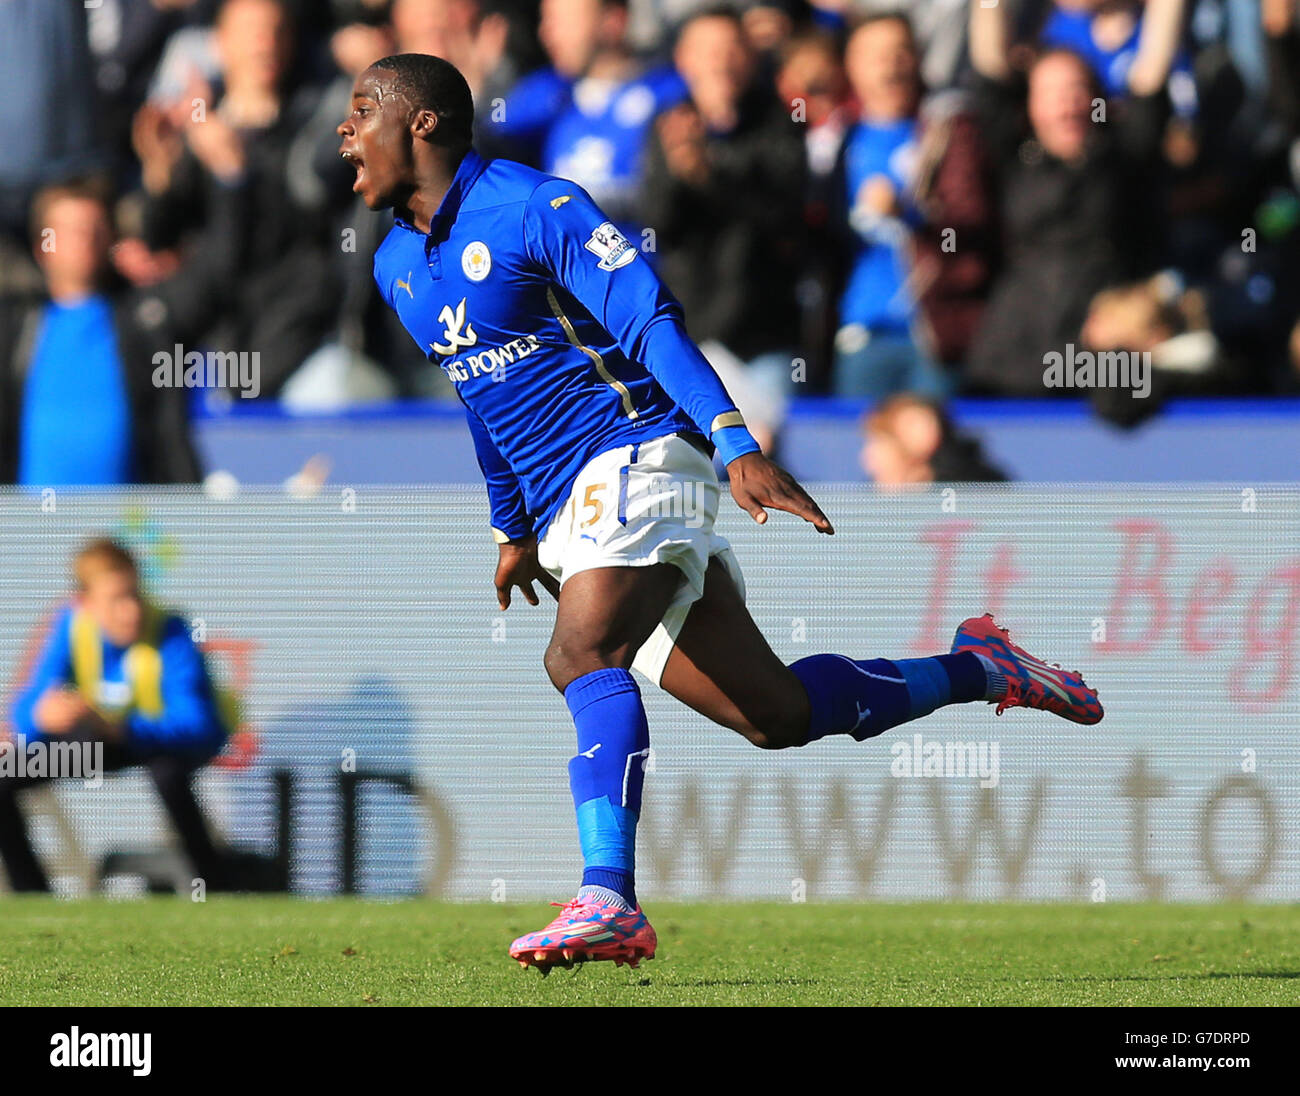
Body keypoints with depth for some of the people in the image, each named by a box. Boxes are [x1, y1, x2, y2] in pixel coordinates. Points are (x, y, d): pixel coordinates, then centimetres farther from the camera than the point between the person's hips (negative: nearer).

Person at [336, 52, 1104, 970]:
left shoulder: (530, 207, -11)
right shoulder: (396, 266, 15)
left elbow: (649, 319, -19)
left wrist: (736, 445, -29)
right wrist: (513, 530, 34)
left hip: (634, 458, -8)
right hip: (565, 511, 8)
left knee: (581, 653, -30)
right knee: (774, 715, 5)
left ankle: (610, 901, -35)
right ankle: (980, 671, 22)